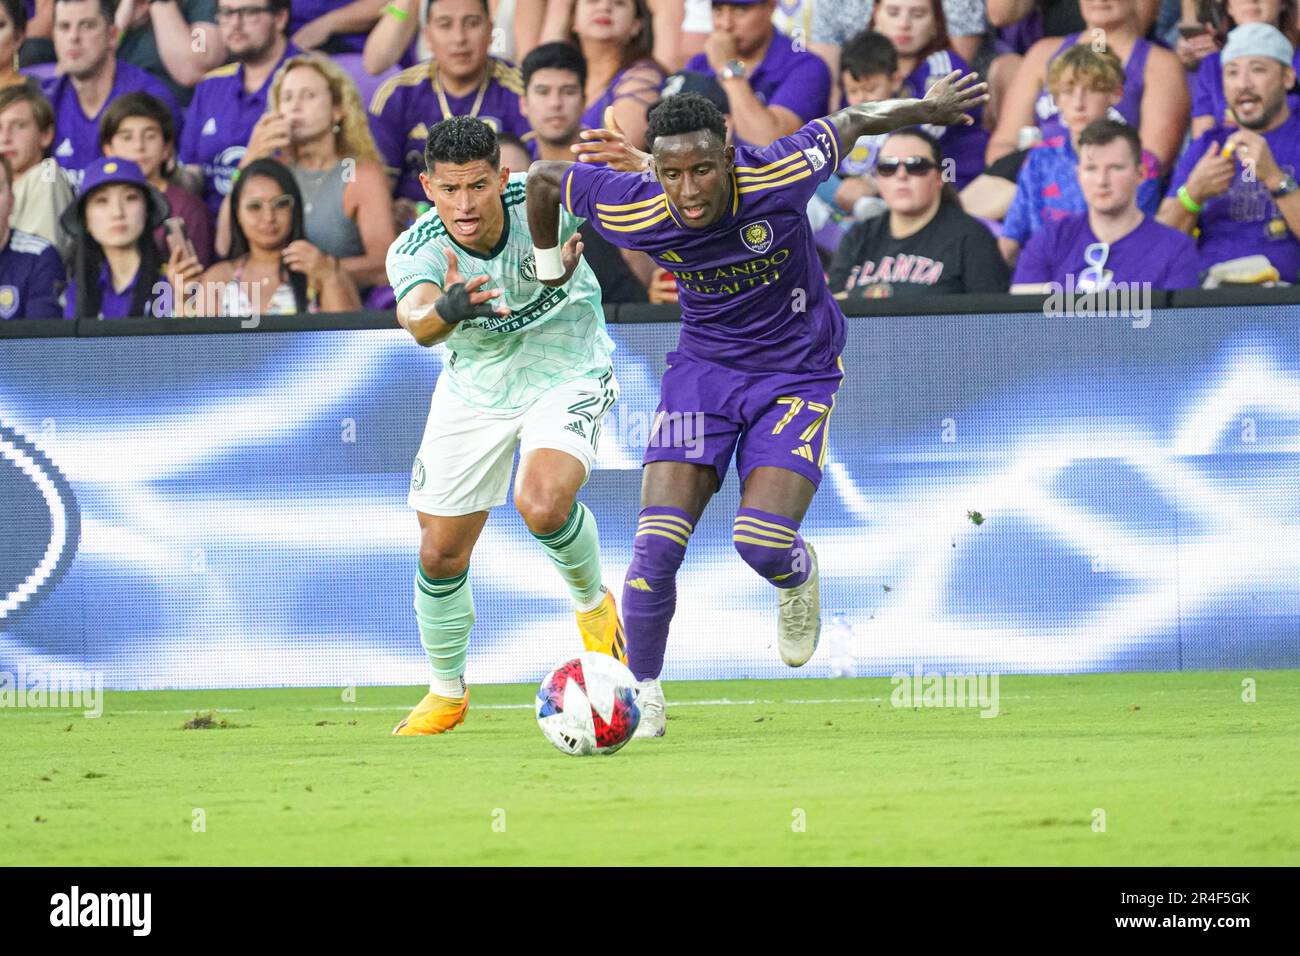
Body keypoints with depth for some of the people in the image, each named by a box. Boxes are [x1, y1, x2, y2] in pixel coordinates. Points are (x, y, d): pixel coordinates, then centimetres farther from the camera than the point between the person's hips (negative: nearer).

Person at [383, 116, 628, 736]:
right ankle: (448, 691, 32)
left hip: (567, 376, -2)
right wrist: (448, 309, -68)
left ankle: (592, 603, 5)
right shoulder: (415, 251, -25)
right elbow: (417, 322, -44)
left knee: (542, 504, -29)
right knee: (440, 552, 5)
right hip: (473, 393, 3)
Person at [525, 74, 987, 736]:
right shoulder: (634, 213, -21)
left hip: (797, 371, -2)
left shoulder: (778, 177, -26)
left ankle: (798, 578, 23)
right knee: (657, 545, -12)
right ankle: (641, 691, 8)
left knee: (762, 545, -16)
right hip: (702, 367, 2)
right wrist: (547, 270, 9)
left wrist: (929, 109, 10)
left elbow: (852, 122, -6)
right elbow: (544, 178, -3)